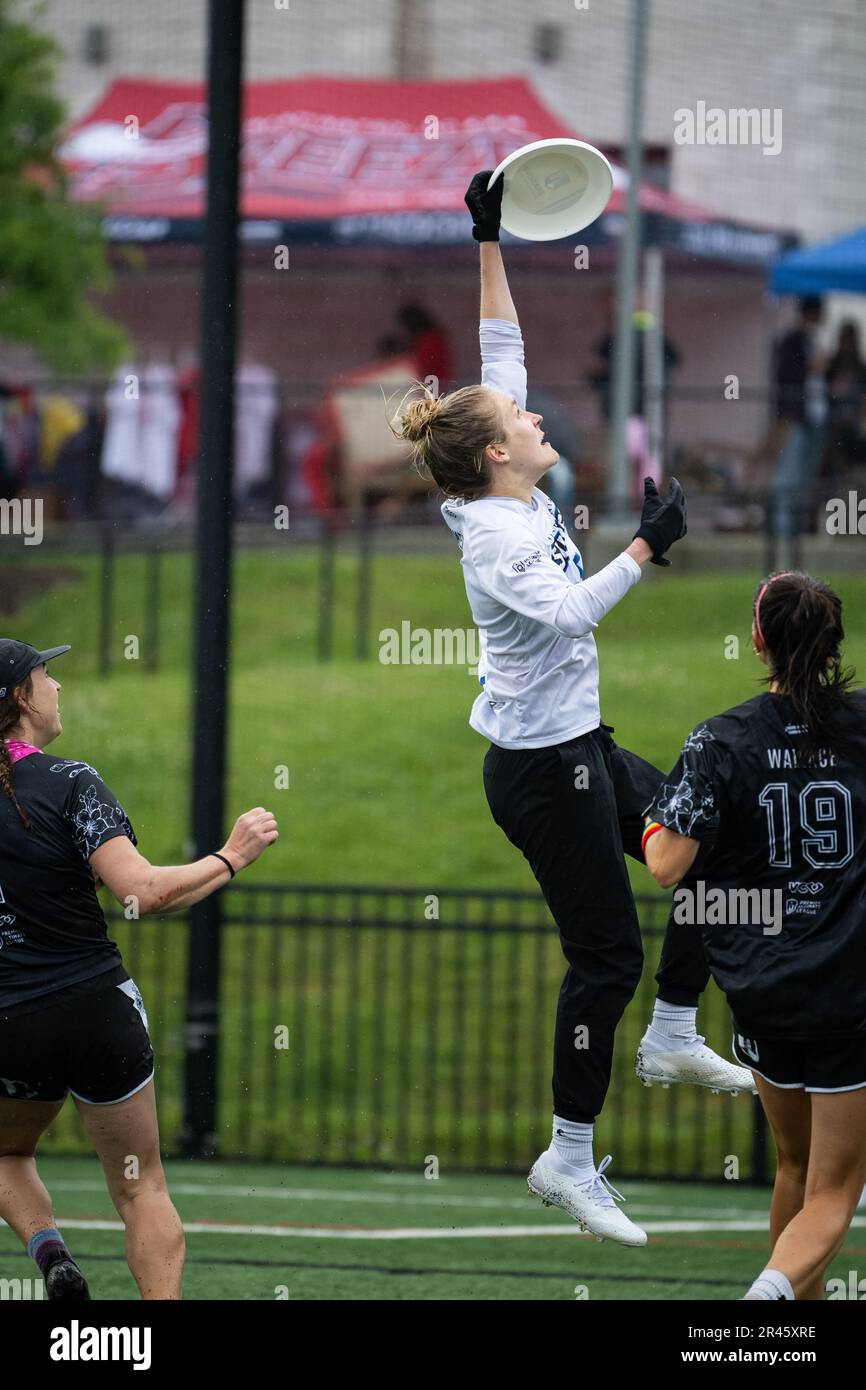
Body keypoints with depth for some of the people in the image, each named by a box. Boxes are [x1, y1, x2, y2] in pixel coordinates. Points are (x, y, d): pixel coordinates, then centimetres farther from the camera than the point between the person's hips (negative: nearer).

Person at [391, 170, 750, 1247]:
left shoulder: (522, 498, 3)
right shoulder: (496, 536, -21)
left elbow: (501, 351, 9)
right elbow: (566, 612, -38)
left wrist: (490, 243, 7)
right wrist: (645, 550, -36)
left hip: (579, 749, 10)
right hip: (543, 770, -10)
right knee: (606, 953, -3)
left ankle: (674, 1037, 28)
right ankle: (569, 1159, 5)